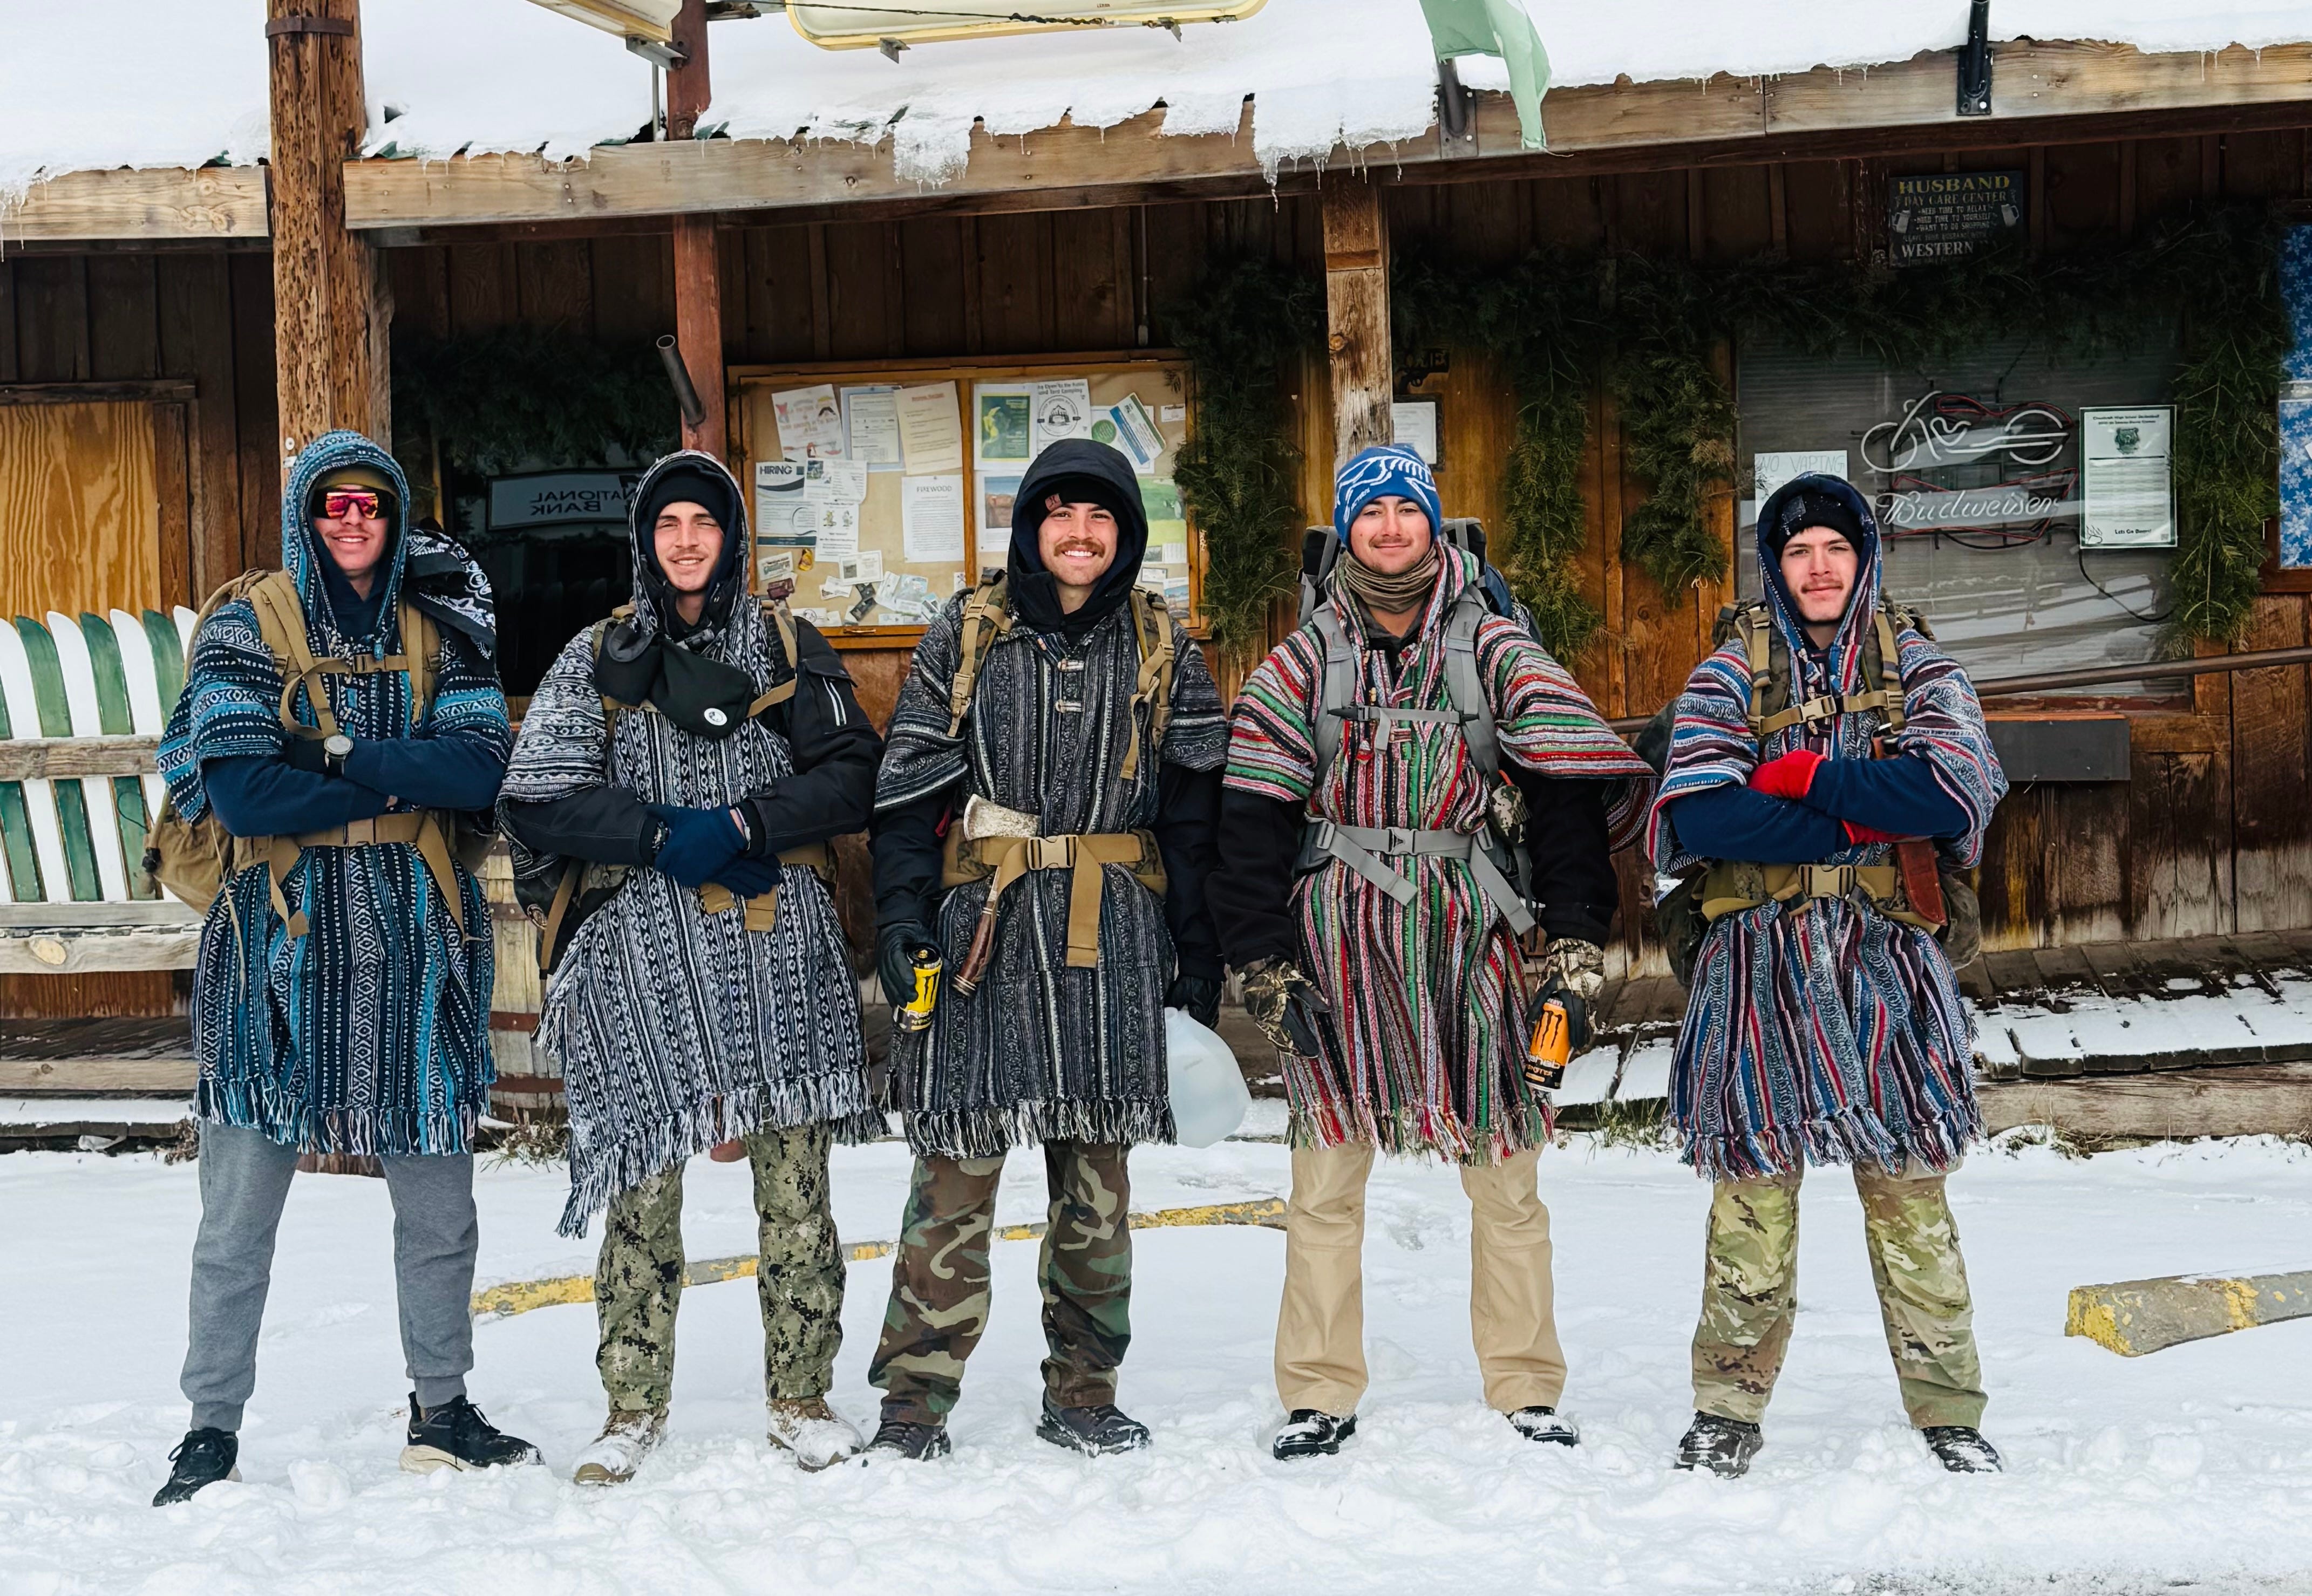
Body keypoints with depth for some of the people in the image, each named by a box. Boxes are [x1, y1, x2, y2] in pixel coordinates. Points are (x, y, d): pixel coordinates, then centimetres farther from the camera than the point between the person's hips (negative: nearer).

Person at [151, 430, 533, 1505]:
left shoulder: (439, 629, 10)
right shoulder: (249, 626, 1)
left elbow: (481, 771, -6)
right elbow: (240, 790, -13)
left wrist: (340, 750, -14)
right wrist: (403, 776, -10)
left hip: (418, 933, 3)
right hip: (283, 932, -3)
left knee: (439, 1197, 9)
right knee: (241, 1206, -1)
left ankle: (441, 1411, 24)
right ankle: (212, 1431, 11)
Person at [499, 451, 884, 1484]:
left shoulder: (788, 646, 12)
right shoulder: (600, 658, 11)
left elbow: (855, 774, 3)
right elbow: (537, 797, 1)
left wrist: (746, 823, -11)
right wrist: (664, 833, -11)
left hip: (776, 943, 0)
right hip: (643, 949, 0)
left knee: (794, 1178, 0)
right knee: (643, 1186, -1)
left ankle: (803, 1400, 11)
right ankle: (635, 1409, 11)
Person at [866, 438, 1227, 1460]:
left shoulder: (1161, 649, 10)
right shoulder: (964, 637, 6)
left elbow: (1193, 805, 11)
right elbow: (910, 788, 4)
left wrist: (1198, 954, 7)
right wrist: (901, 916, -7)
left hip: (1115, 936, 2)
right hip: (982, 923, -1)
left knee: (1097, 1167, 5)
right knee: (957, 1156, -5)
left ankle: (1083, 1394, 16)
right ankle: (915, 1395, 3)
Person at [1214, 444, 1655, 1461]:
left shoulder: (1494, 650, 4)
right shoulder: (1303, 661, 6)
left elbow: (1569, 792, 0)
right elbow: (1255, 818, 3)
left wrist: (1575, 943, -7)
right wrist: (1266, 965, -3)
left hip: (1466, 936, 0)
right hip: (1336, 939, 0)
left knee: (1501, 1162, 1)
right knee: (1327, 1167, 2)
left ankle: (1526, 1392, 12)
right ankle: (1319, 1396, 11)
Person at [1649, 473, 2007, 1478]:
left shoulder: (1917, 671, 9)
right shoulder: (1728, 679, 7)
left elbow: (1956, 789, -9)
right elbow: (1698, 812, -10)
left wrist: (1806, 775, -10)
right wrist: (1858, 822, -11)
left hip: (1886, 961, 1)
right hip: (1759, 962, 0)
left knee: (1910, 1187, 0)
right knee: (1753, 1184, -1)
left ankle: (1947, 1411, 9)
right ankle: (1730, 1409, 10)